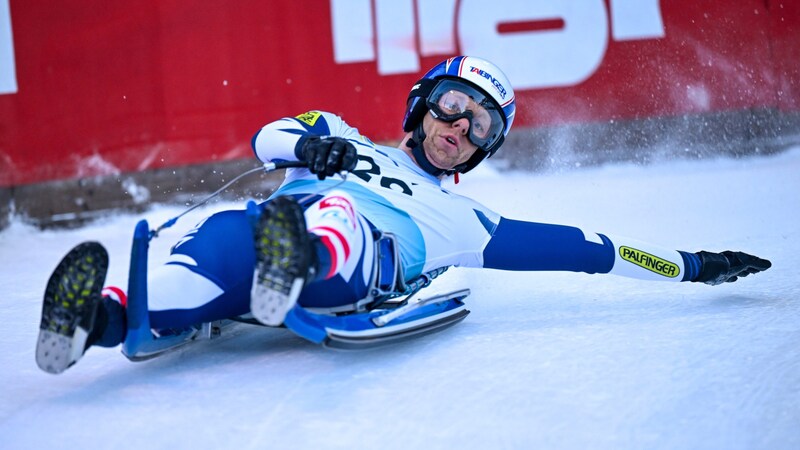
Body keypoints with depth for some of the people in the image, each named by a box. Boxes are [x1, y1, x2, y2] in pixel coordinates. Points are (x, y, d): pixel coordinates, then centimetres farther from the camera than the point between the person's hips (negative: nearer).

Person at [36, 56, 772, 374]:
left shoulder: (462, 223, 33)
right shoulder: (348, 143, 34)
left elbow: (582, 248, 30)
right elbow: (267, 136, 19)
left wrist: (690, 267, 28)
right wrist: (308, 143, -3)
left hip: (352, 275, 0)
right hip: (262, 229, 1)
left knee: (338, 218, -35)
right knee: (218, 247, -35)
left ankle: (300, 264, -65)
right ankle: (97, 317, -57)